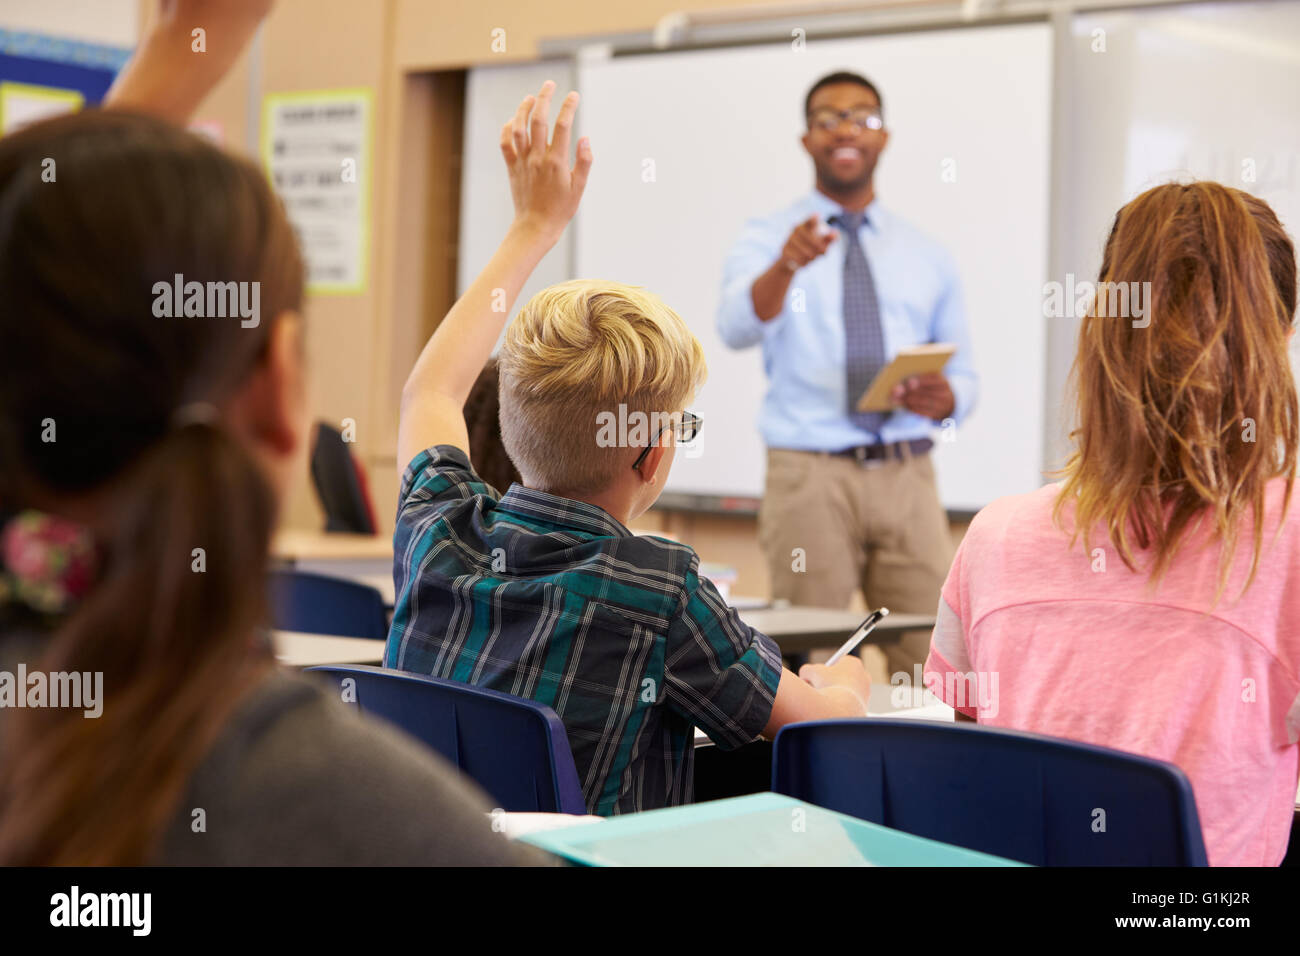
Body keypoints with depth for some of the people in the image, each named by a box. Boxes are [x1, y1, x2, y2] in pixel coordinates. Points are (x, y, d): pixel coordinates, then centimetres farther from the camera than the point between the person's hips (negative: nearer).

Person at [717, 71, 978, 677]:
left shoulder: (926, 257, 15)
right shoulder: (767, 240, 4)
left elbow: (964, 378, 16)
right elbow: (738, 327, -17)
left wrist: (944, 397, -8)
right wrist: (786, 265, -37)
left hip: (907, 475, 3)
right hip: (811, 474, -3)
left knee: (934, 667, -1)